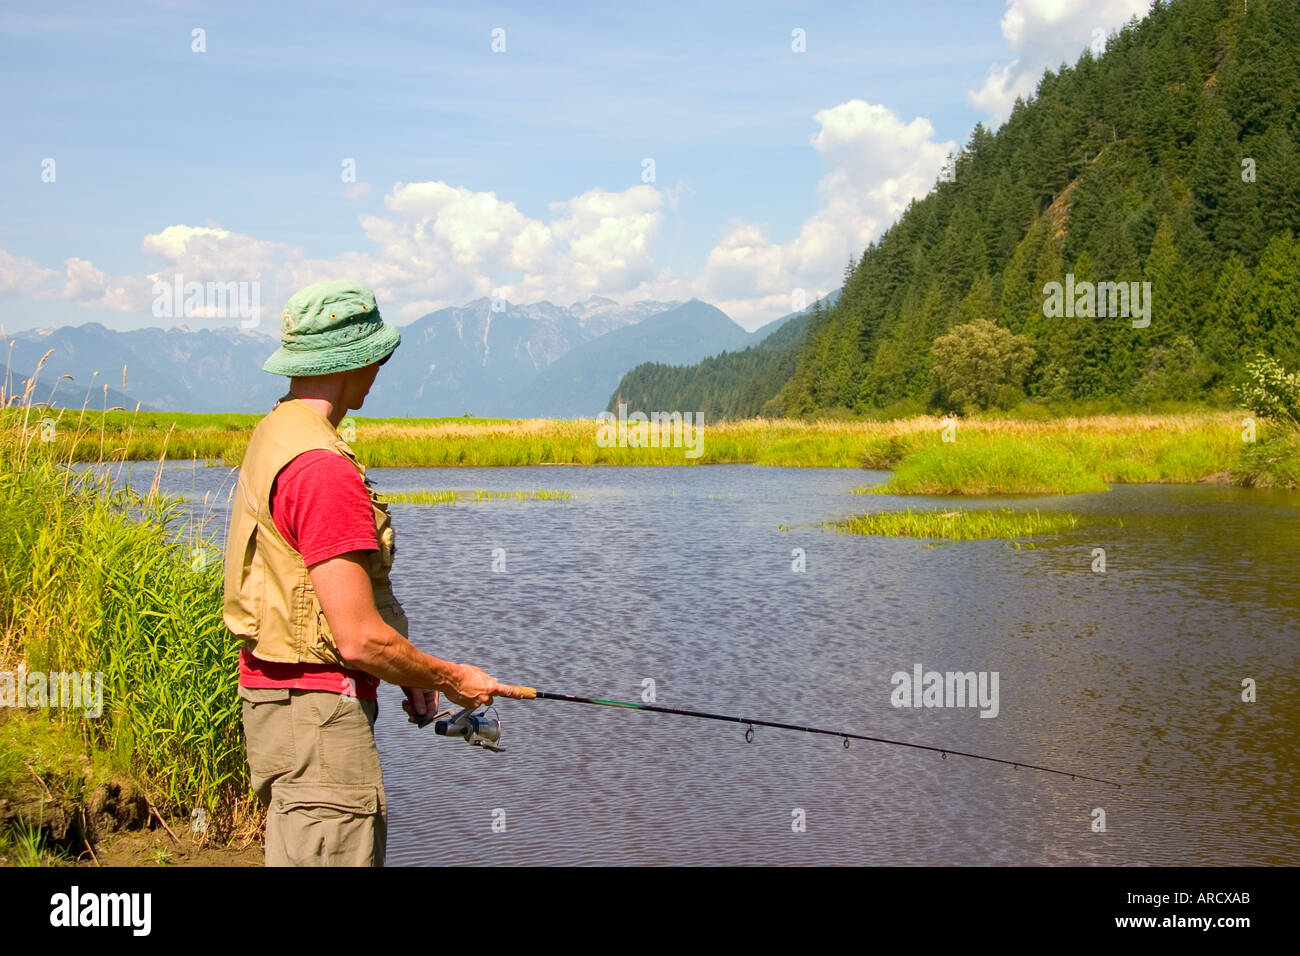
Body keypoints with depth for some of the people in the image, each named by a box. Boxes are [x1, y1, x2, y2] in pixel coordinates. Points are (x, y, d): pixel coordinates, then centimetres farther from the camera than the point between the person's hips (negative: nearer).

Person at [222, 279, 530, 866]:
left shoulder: (273, 437, 12)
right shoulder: (323, 469, -21)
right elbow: (359, 638, -22)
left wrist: (408, 673, 15)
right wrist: (450, 678, -5)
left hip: (275, 694, 11)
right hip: (317, 711, -11)